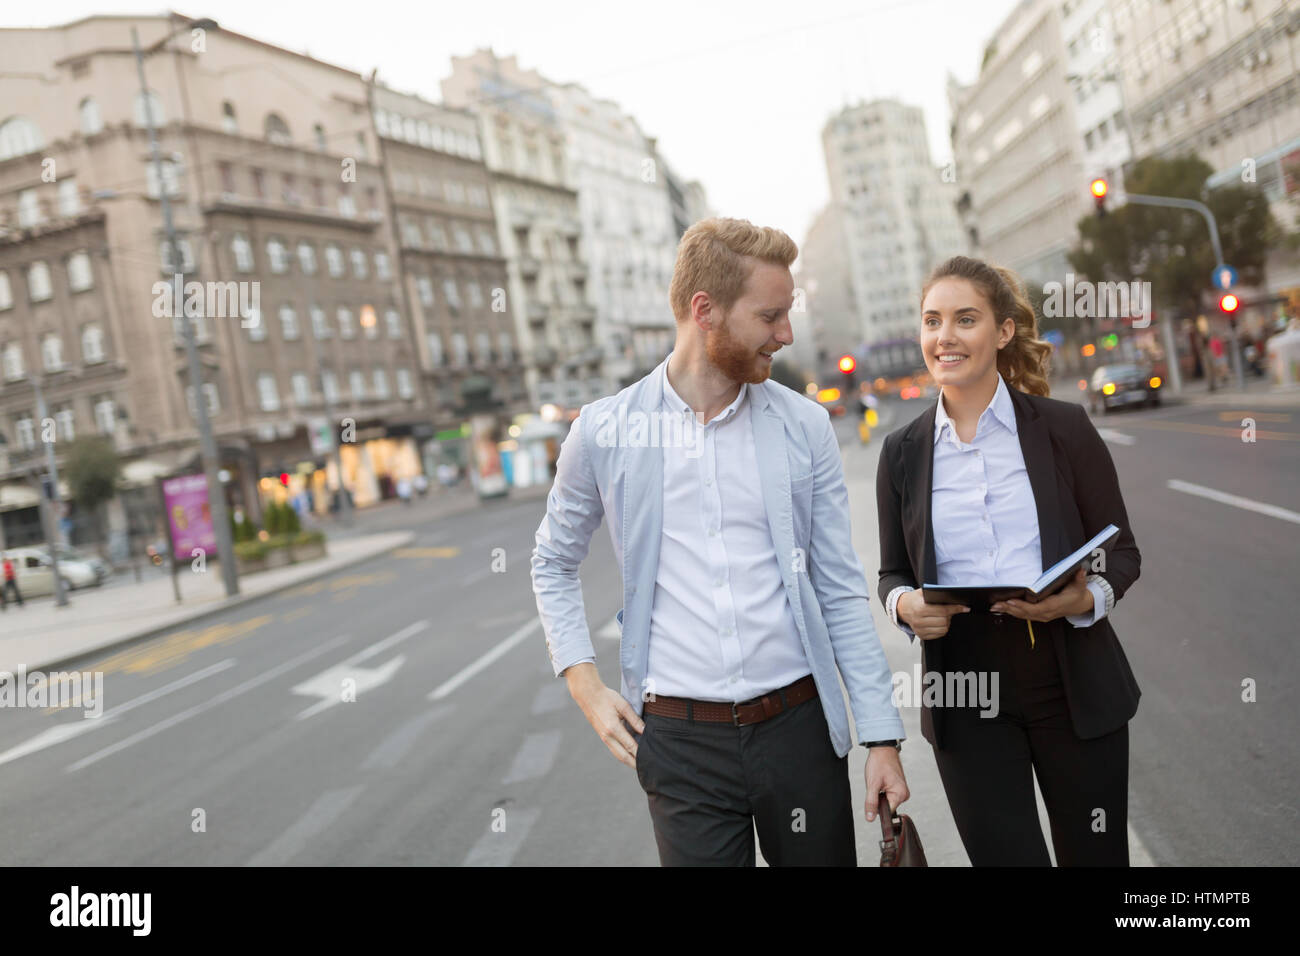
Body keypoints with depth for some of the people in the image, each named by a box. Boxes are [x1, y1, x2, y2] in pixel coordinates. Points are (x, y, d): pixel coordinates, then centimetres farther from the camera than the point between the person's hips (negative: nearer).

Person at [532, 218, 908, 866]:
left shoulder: (804, 427, 1)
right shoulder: (604, 431, -2)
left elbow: (840, 592, 4)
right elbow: (553, 562, 13)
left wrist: (881, 735, 1)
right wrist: (584, 683, 1)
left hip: (798, 723, 2)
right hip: (680, 740, -1)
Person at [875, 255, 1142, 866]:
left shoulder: (1062, 427, -2)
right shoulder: (903, 451, 4)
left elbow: (1121, 552, 2)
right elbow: (892, 572, 11)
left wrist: (1084, 599, -19)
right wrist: (904, 604, -12)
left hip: (1071, 681, -1)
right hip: (964, 690, 1)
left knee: (1095, 857, 11)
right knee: (1004, 855, 2)